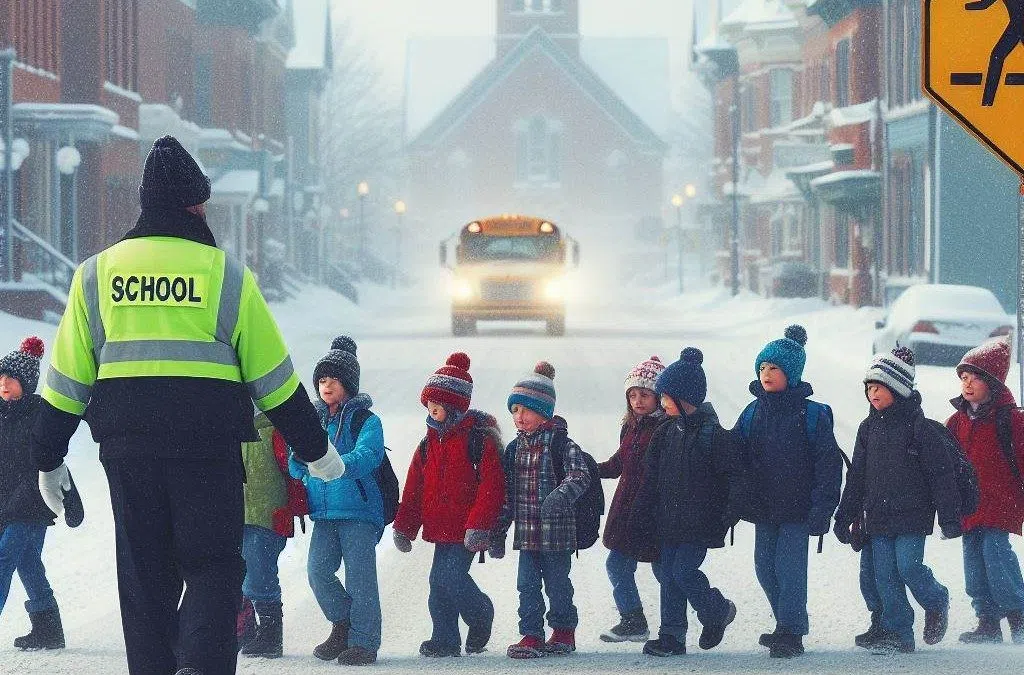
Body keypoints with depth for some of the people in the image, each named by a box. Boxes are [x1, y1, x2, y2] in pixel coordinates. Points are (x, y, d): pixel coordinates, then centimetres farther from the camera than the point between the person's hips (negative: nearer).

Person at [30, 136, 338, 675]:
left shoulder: (97, 274, 7)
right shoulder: (226, 274, 0)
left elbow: (67, 377, 8)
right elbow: (273, 376, 3)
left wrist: (49, 459, 17)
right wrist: (315, 450, 13)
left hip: (127, 447, 2)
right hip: (209, 446, -2)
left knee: (143, 577, 11)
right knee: (212, 569, 2)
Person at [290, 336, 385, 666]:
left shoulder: (366, 421, -1)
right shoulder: (314, 421, 16)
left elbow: (367, 457, -18)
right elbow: (295, 466, 13)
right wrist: (303, 461, -12)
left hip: (359, 509, -5)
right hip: (324, 513, 5)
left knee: (359, 577, -5)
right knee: (318, 571, -5)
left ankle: (364, 642, 1)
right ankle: (343, 625, 17)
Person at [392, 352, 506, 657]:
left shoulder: (478, 438, -9)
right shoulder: (429, 443, 13)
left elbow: (491, 486, -13)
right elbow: (414, 490, 17)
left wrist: (479, 526, -19)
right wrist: (404, 527, 12)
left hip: (466, 529, -7)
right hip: (441, 527, 7)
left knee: (449, 577, -15)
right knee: (441, 581, 5)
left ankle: (480, 617, 10)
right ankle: (445, 640, 12)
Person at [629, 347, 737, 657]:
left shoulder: (713, 432, -10)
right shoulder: (666, 433, 9)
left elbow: (726, 481, -10)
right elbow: (651, 480, 12)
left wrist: (719, 523, -13)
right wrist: (641, 518, 8)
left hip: (698, 524, -7)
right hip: (668, 521, 7)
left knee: (683, 572, -11)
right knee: (667, 574, 6)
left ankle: (718, 612, 14)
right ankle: (672, 636, 11)